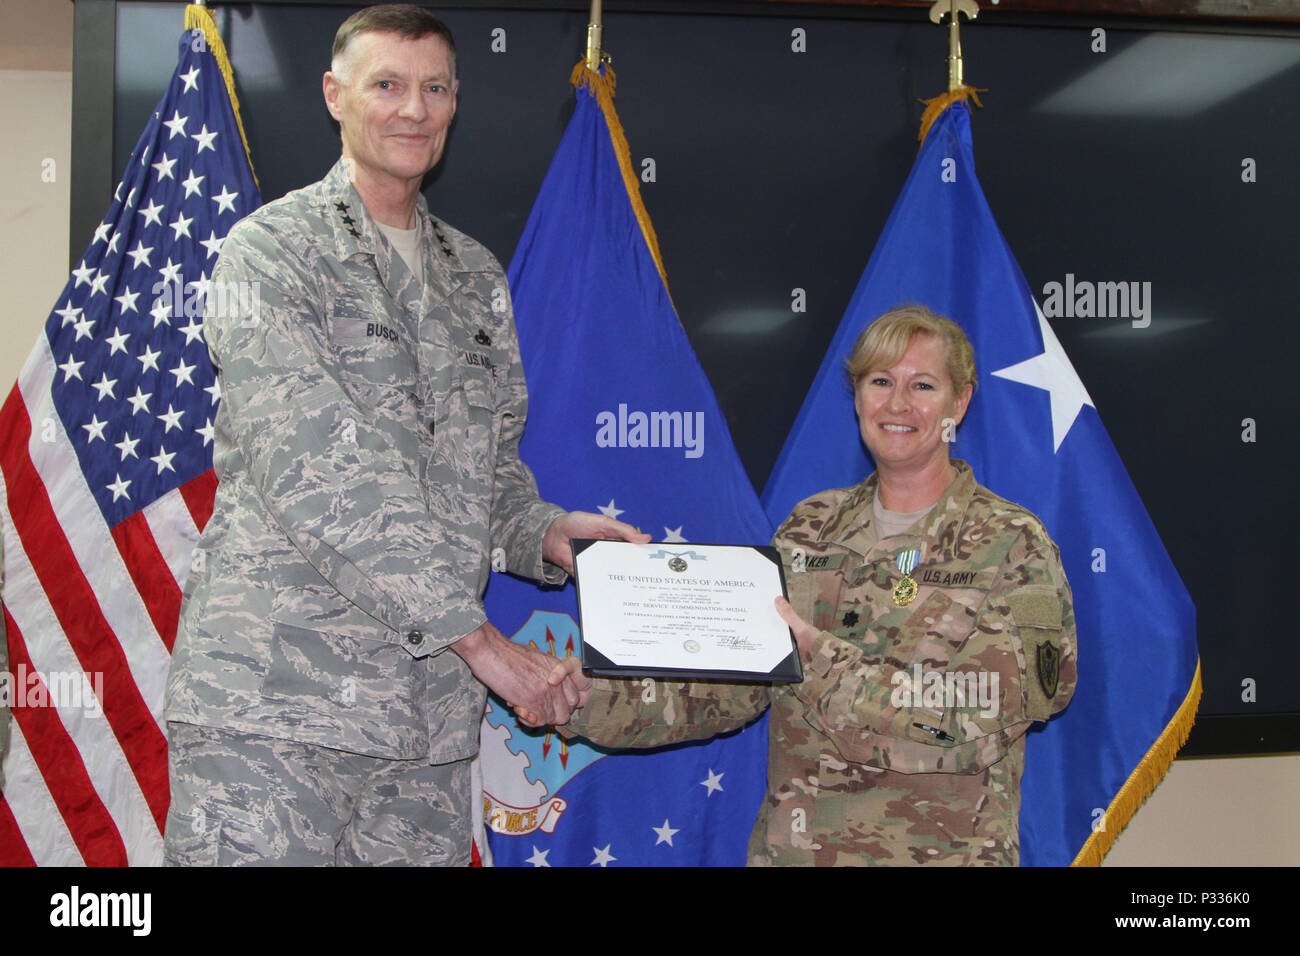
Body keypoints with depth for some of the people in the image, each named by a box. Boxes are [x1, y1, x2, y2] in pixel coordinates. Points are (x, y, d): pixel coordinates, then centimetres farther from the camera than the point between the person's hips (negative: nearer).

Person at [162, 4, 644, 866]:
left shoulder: (477, 277, 18)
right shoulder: (271, 252, -3)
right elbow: (311, 474, -14)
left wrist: (540, 532, -1)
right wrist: (478, 637, -17)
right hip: (274, 692, -5)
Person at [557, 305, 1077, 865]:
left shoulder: (1013, 545, 0)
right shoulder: (810, 528, 11)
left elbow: (975, 720, -11)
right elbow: (731, 685, 8)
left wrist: (819, 654, -18)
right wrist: (595, 702, -6)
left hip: (940, 852, -3)